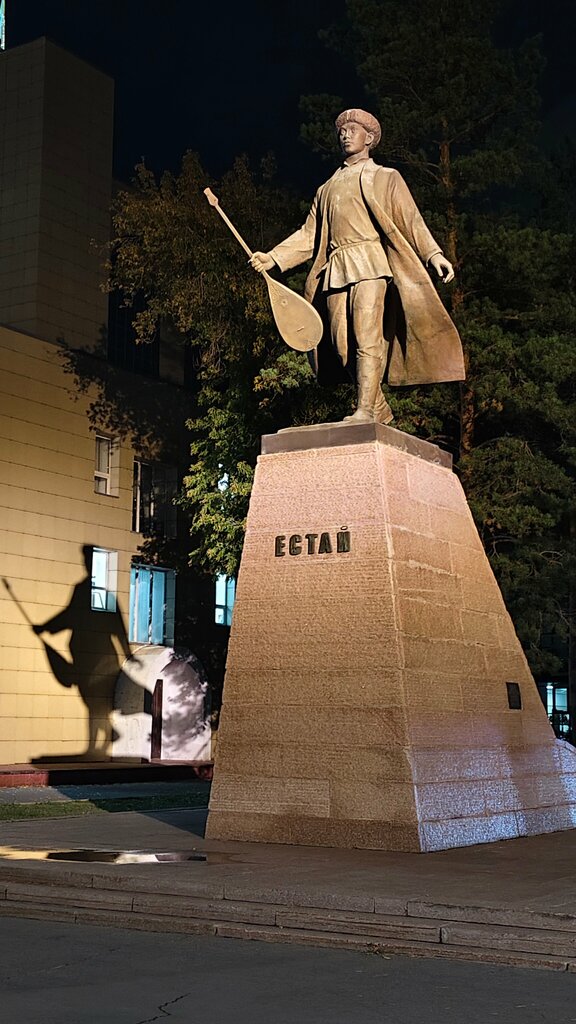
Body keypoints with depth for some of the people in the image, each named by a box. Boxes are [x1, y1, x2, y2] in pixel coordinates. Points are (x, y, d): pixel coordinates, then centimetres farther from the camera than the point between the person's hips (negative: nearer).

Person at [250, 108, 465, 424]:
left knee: (367, 337, -17)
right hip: (335, 271, 5)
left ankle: (365, 410, -22)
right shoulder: (327, 189, 28)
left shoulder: (385, 178, 14)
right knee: (343, 343, -3)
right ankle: (380, 410, 4)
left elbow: (411, 220, 3)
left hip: (370, 265, -5)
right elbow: (309, 234, 23)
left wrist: (433, 254, -13)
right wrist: (273, 257, 10)